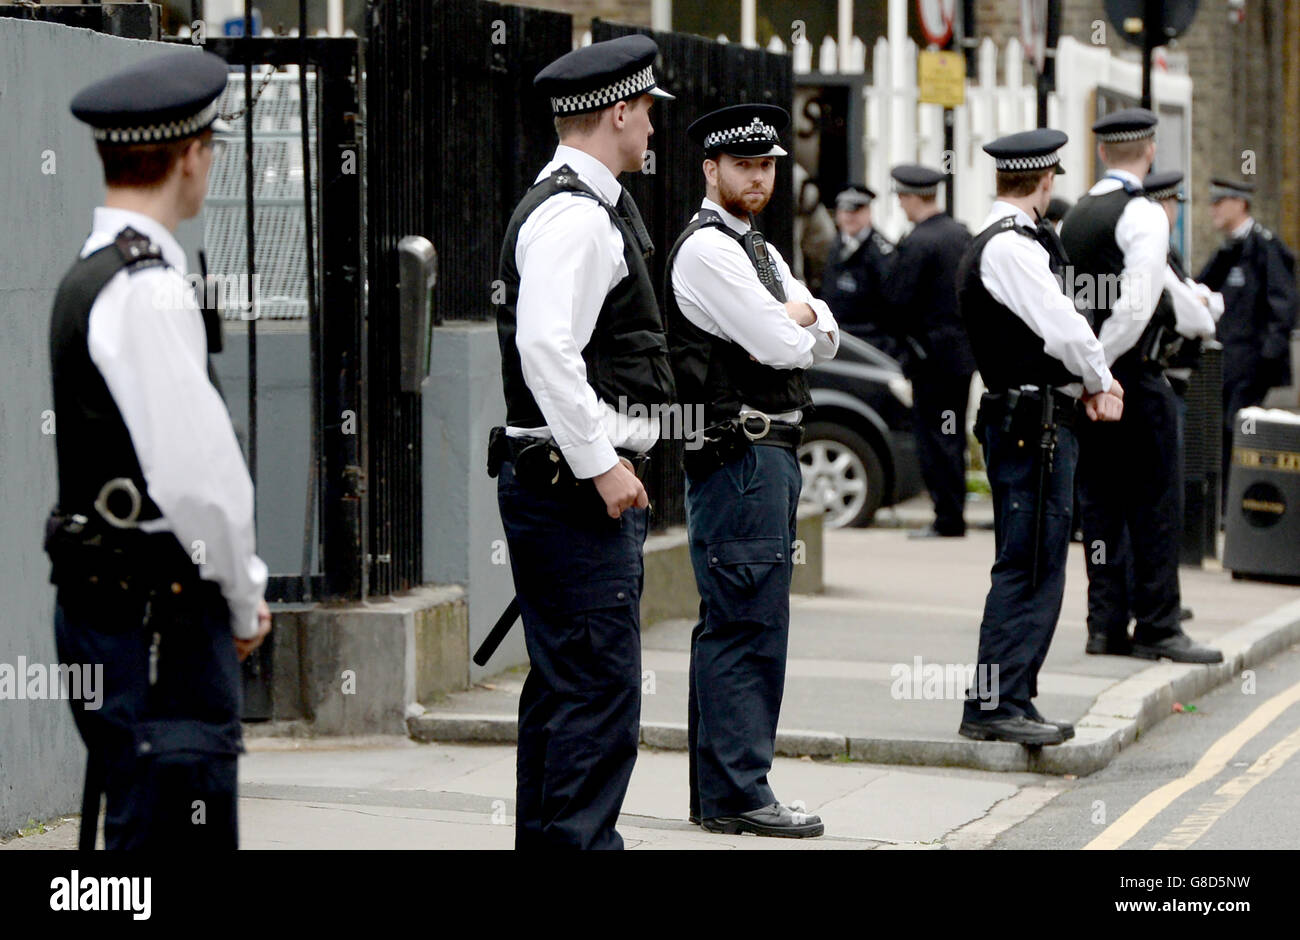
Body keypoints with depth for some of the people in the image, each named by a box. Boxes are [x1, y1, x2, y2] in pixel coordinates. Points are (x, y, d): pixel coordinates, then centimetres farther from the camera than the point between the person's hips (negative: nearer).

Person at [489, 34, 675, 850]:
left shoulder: (584, 207, 19)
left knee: (563, 684, 16)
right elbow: (546, 347, -25)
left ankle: (543, 840, 23)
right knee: (601, 691, -10)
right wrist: (602, 464, -21)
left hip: (580, 482, 11)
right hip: (579, 485, -11)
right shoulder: (576, 216, -15)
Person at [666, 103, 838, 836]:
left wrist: (799, 317, -6)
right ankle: (738, 794, -7)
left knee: (735, 625, 12)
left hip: (773, 454, 10)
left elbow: (826, 340, 15)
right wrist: (801, 324, 4)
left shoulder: (762, 253, 21)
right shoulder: (707, 250, -11)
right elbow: (782, 348, -17)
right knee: (748, 624, -10)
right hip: (738, 452, -10)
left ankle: (722, 788, 18)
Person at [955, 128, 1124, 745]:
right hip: (1032, 429, -11)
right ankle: (994, 702, -10)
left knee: (1036, 567, 13)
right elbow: (1064, 328, -17)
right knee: (1028, 567, -10)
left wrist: (1086, 388, 6)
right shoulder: (1009, 248, -14)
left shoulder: (986, 247, 19)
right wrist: (1100, 382, 0)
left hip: (1035, 427, 11)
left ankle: (1009, 701, 16)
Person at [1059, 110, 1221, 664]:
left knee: (1100, 504, 10)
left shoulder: (1075, 216, 12)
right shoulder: (1142, 215, -12)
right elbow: (1134, 307, -21)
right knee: (1154, 504, -2)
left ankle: (1106, 624, 10)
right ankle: (1157, 627, -1)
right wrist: (1095, 364, -14)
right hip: (1133, 373, -8)